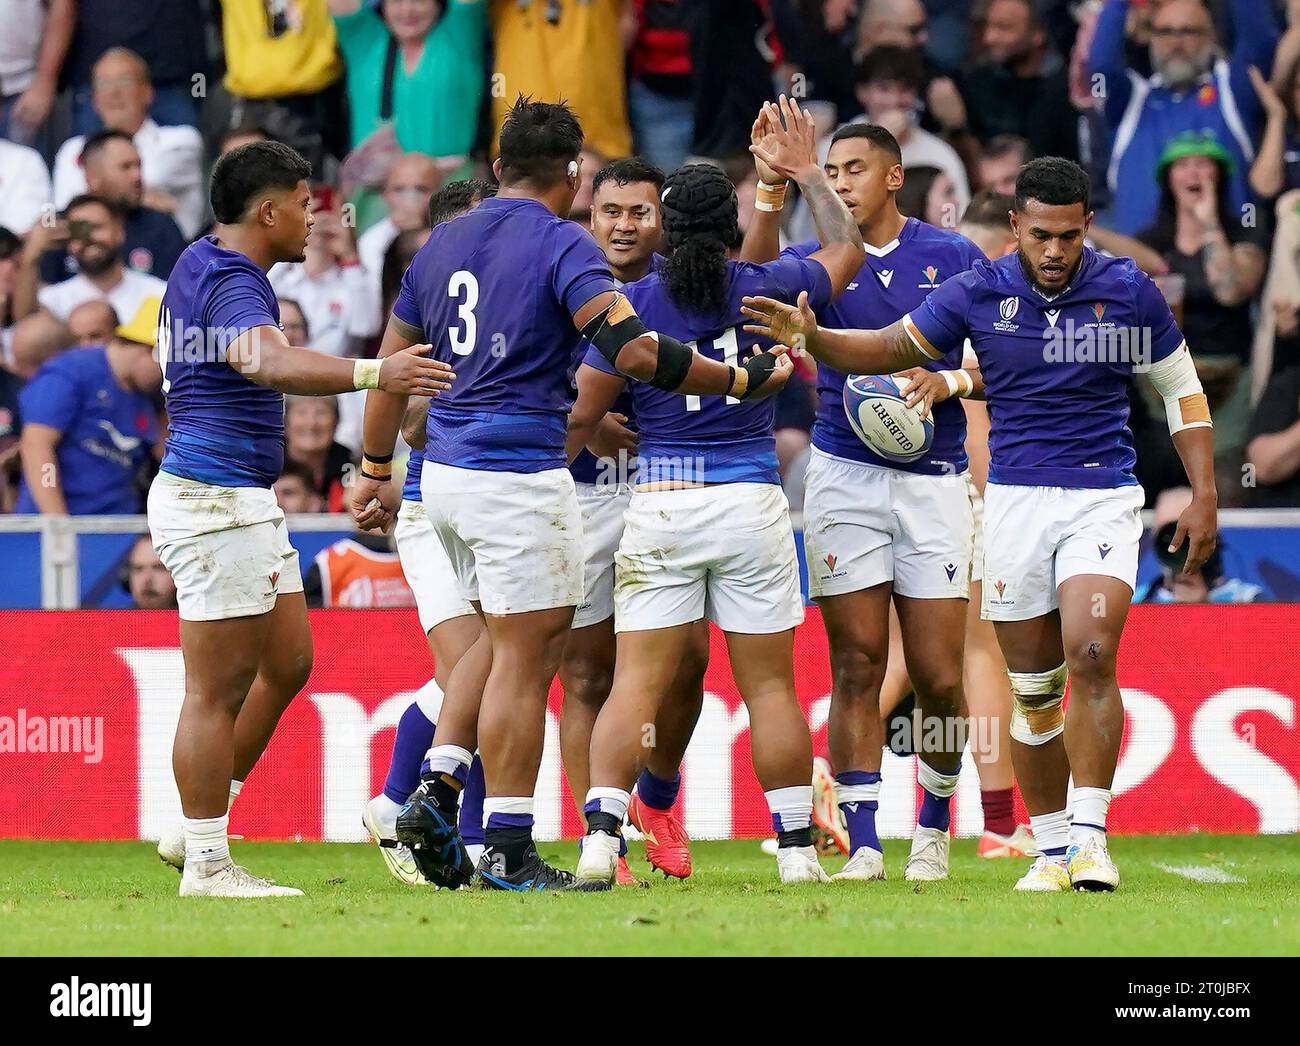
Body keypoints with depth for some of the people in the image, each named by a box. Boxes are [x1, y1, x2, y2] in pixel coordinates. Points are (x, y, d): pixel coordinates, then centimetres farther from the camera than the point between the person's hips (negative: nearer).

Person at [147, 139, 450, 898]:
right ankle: (206, 863, -1)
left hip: (245, 502, 11)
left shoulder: (205, 265, 13)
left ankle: (196, 830, 18)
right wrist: (372, 373, -52)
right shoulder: (231, 286, -19)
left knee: (287, 664, 14)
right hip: (215, 501, -11)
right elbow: (274, 362, -40)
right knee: (218, 687, -6)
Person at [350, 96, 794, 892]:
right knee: (525, 656, -1)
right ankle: (509, 851, 0)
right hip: (522, 477, -7)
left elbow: (392, 365, 18)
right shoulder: (562, 246, -10)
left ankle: (436, 794, 9)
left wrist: (376, 471, 27)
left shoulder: (442, 245, 12)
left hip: (447, 470, 7)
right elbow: (636, 351, -22)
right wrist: (746, 380, -14)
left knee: (505, 639, 21)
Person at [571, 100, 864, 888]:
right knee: (770, 685, 5)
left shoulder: (634, 302, -3)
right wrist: (804, 172, 30)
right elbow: (846, 252, 20)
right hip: (752, 504, 0)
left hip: (659, 505, 0)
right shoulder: (766, 289, 0)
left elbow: (585, 413, -1)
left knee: (637, 684, -2)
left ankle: (601, 837, -14)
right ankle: (797, 847, 6)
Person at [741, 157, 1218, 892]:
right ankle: (1051, 845, 15)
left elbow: (1183, 390, 7)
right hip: (1015, 499, 2)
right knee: (1033, 686, 4)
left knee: (1091, 656, -21)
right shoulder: (980, 294, -2)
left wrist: (1204, 495, 2)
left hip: (1102, 497, -2)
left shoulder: (1129, 292, -4)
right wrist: (812, 336, -10)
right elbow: (890, 349, 8)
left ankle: (1090, 834, -16)